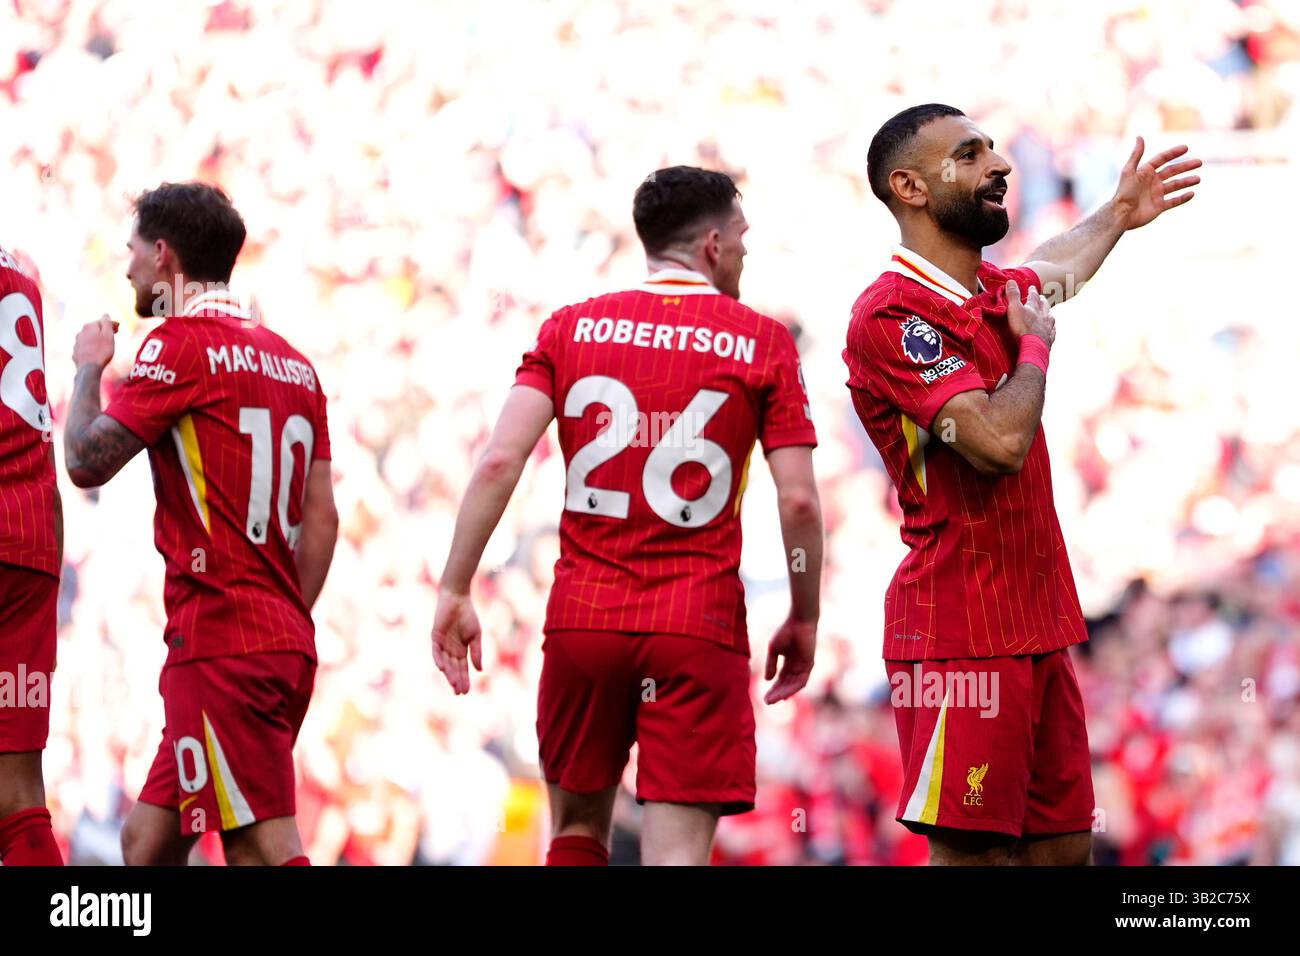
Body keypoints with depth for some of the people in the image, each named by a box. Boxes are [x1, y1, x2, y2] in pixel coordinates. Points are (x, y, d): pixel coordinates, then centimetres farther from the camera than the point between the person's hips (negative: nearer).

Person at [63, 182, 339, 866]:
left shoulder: (181, 345, -7)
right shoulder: (292, 362, 17)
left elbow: (87, 462, -9)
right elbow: (321, 518, 17)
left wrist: (89, 367, 8)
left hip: (220, 644, -9)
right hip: (286, 643, 9)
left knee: (265, 849, -12)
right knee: (147, 839, 16)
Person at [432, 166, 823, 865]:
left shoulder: (571, 328, 6)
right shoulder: (762, 342, 1)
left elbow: (499, 461, -5)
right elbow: (798, 499, -4)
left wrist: (453, 591, -1)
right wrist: (804, 618, 9)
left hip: (582, 617, 3)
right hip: (700, 625, -2)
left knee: (576, 828, 19)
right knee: (676, 847, -4)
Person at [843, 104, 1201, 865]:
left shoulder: (993, 292, 14)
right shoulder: (892, 316, -16)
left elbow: (1051, 273, 41)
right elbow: (999, 440, -25)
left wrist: (1118, 216, 53)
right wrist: (1035, 344, -8)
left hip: (1039, 628, 9)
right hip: (962, 637, -9)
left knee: (1065, 845, 8)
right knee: (967, 850, -11)